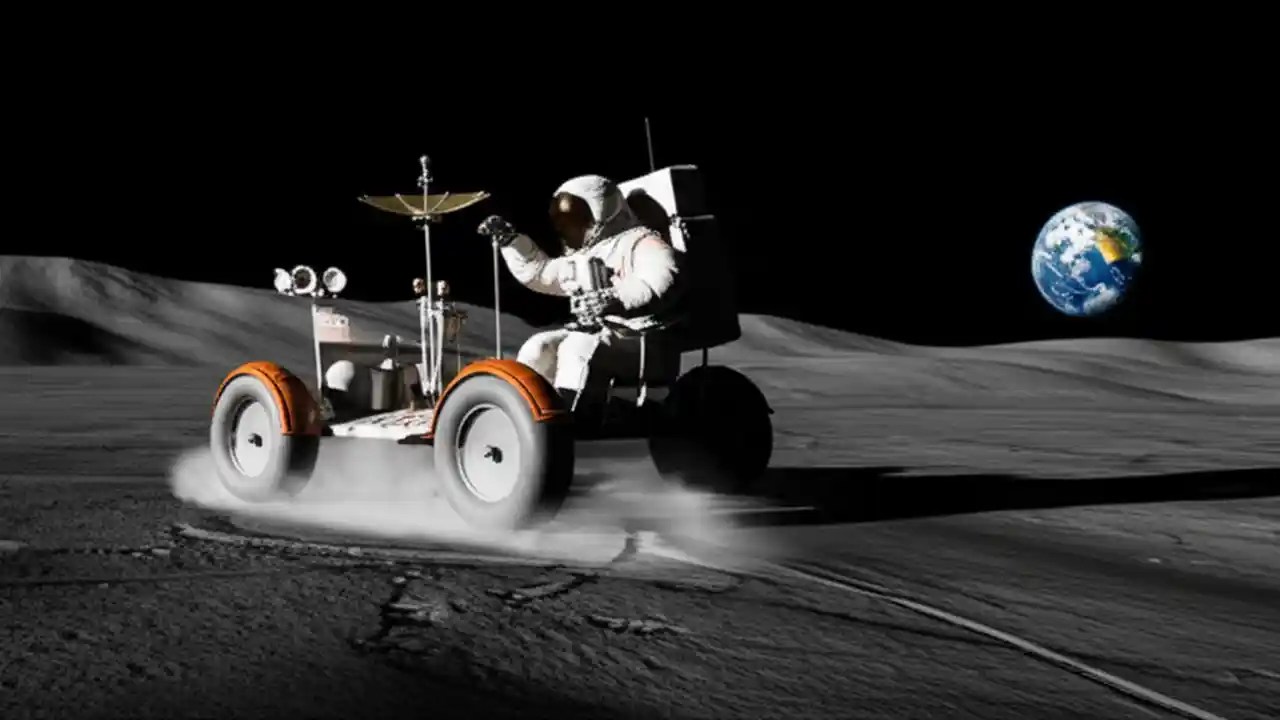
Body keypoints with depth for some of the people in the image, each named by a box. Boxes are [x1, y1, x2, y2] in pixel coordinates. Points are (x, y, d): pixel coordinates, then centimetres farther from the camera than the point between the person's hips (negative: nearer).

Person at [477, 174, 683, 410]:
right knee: (538, 349, -7)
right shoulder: (579, 259, 22)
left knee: (577, 348, -32)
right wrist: (509, 239, 25)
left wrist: (617, 300, -37)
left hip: (641, 339, -9)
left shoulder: (638, 241, -7)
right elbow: (539, 272, 37)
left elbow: (663, 281, -25)